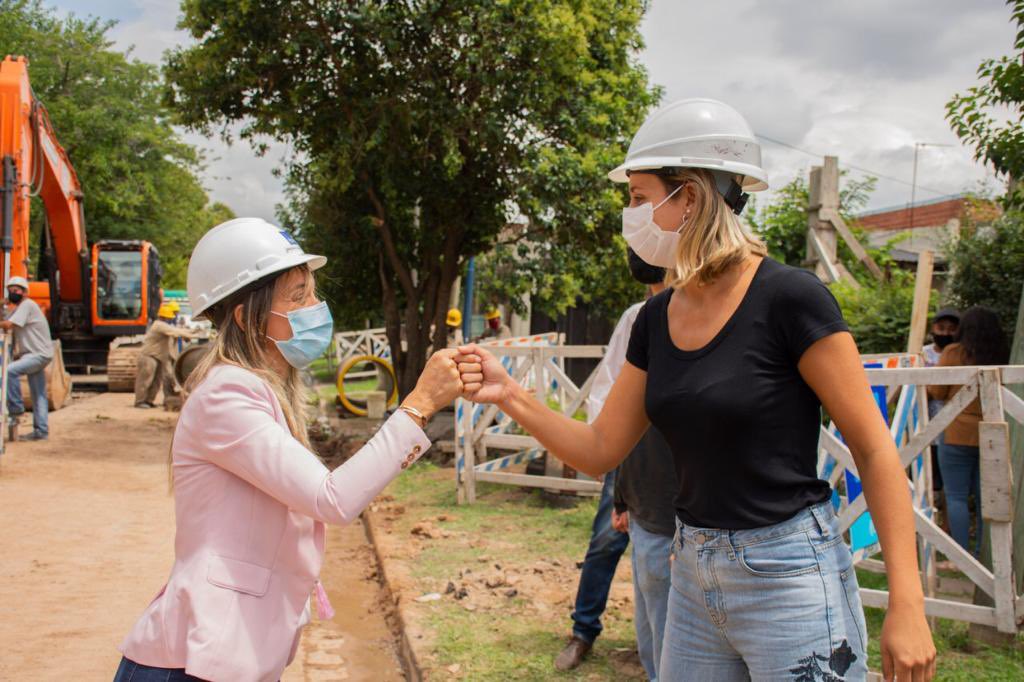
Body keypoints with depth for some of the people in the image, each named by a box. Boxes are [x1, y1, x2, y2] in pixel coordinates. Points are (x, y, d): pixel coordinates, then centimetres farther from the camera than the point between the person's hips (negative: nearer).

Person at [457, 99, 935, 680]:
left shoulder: (789, 298, -15)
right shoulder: (657, 319, 4)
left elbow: (874, 449, -12)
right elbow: (600, 451, 7)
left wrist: (907, 603, -15)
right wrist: (511, 396, -8)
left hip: (790, 575, -6)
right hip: (696, 573, 7)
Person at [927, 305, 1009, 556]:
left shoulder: (954, 352, -7)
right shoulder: (1002, 356, 3)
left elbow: (936, 392, -1)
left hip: (958, 434, -4)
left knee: (956, 496, 0)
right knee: (985, 497, 12)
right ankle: (983, 554, 18)